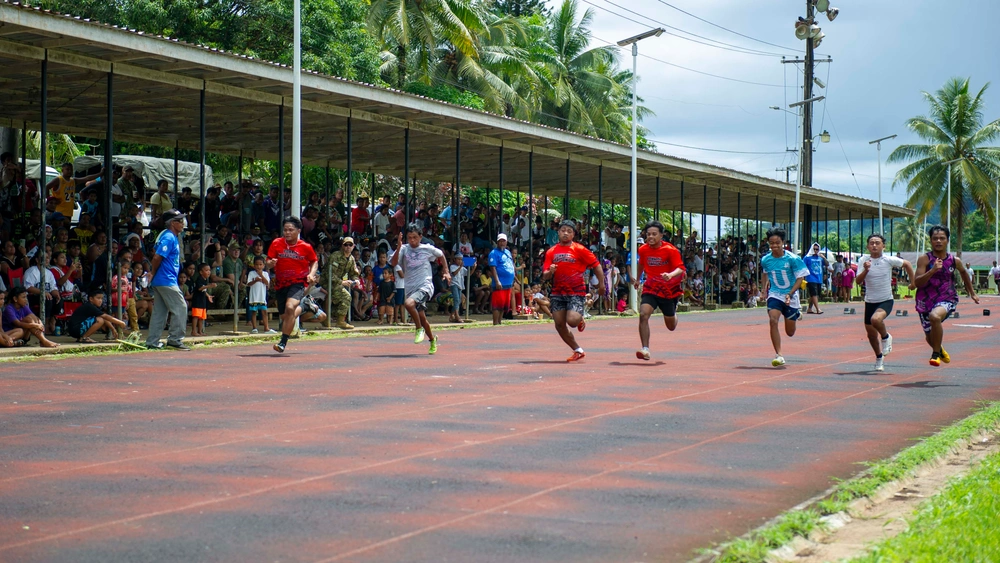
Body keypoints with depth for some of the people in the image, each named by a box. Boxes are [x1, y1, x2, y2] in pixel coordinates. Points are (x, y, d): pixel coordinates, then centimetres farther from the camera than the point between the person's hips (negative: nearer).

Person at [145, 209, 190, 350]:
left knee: (159, 311, 10)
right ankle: (175, 339, -6)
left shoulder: (171, 236, 17)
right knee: (180, 307, -6)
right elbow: (157, 257, -21)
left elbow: (157, 257, 20)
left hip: (159, 281, 10)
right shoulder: (169, 237, -14)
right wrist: (152, 274, -8)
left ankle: (152, 342, 10)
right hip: (167, 281, -10)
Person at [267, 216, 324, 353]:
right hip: (281, 284, 4)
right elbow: (268, 263, -1)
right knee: (285, 316, 13)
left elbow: (314, 261, 11)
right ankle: (306, 306, 42)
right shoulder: (276, 244, -4)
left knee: (290, 308, -29)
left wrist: (311, 274, -7)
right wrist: (270, 263, -24)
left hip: (298, 282, -4)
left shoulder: (306, 247, -6)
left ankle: (283, 342, -19)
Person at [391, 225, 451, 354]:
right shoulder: (404, 249, 0)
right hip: (411, 288, 4)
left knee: (408, 303, -31)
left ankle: (419, 329, -11)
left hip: (425, 286, -4)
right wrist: (398, 247, -27)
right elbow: (394, 264, -16)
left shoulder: (428, 249, -2)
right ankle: (433, 340, 37)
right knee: (422, 318, 13)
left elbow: (441, 255, 19)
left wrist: (446, 272, 14)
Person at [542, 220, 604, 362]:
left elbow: (596, 265, 2)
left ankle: (580, 321, 19)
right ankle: (578, 351, 15)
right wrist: (550, 272, -17)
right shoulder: (551, 252, 7)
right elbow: (545, 276, 5)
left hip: (576, 292, -4)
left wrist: (601, 283, -2)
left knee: (572, 320, -21)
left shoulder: (579, 249, -3)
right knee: (559, 325, -1)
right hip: (558, 293, 4)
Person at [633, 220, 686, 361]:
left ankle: (674, 313, 52)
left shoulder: (670, 250, -16)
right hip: (651, 289, 2)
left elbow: (681, 269, -23)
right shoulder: (643, 250, -4)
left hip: (669, 290, -2)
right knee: (643, 315, -26)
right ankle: (645, 350, -24)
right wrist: (637, 279, 27)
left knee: (671, 327, 13)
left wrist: (671, 275, -42)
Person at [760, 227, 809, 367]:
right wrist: (766, 284, 6)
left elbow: (800, 278, -11)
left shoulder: (792, 259, -14)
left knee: (790, 332, 9)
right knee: (773, 320, -24)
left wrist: (790, 294, -22)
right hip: (775, 294, 2)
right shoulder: (765, 260, -4)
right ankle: (778, 355, -19)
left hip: (791, 297, -2)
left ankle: (796, 314, 45)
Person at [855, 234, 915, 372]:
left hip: (886, 300, -3)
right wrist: (865, 270, -31)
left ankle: (886, 337, -1)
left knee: (876, 319, -33)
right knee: (871, 335, 11)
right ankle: (879, 357, 38)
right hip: (870, 302, 3)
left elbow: (907, 264, 8)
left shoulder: (889, 259, -9)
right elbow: (858, 281, -14)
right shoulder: (864, 260, -6)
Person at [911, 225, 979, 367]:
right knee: (930, 337, 13)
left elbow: (964, 272, 23)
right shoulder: (924, 259, -9)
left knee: (935, 316, -36)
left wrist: (972, 293, 31)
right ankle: (939, 349, 53)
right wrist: (933, 270, -31)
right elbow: (917, 283, -18)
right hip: (926, 301, 1)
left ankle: (936, 354, -17)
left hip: (947, 299, -1)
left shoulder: (955, 261, 0)